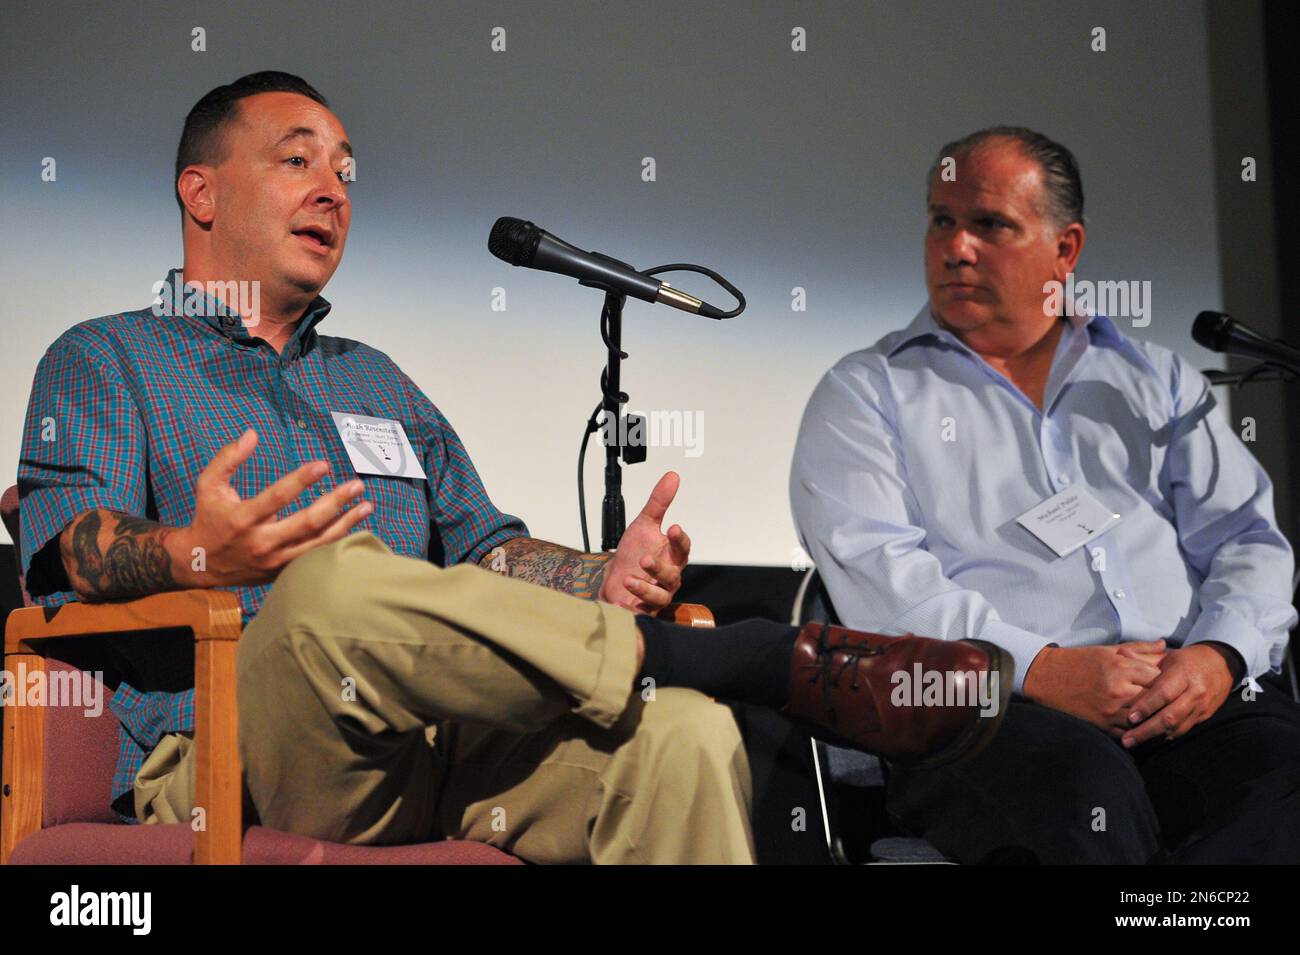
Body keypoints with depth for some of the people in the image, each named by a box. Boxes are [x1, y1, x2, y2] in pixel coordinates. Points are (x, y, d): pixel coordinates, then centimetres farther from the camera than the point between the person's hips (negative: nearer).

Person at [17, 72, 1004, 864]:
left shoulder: (378, 381, 33)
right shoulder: (105, 360, 16)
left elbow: (488, 552, 25)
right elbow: (71, 541, -2)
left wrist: (605, 577, 1)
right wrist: (196, 556, -25)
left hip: (447, 741, 5)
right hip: (226, 758, -4)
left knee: (683, 735, -27)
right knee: (339, 578, -40)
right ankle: (763, 661, -29)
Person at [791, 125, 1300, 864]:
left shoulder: (1157, 379, 25)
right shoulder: (865, 394, 14)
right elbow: (877, 574, -2)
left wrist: (1219, 653, -6)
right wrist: (1041, 669, -15)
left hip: (1189, 696, 4)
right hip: (981, 708, -3)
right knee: (1084, 788, -39)